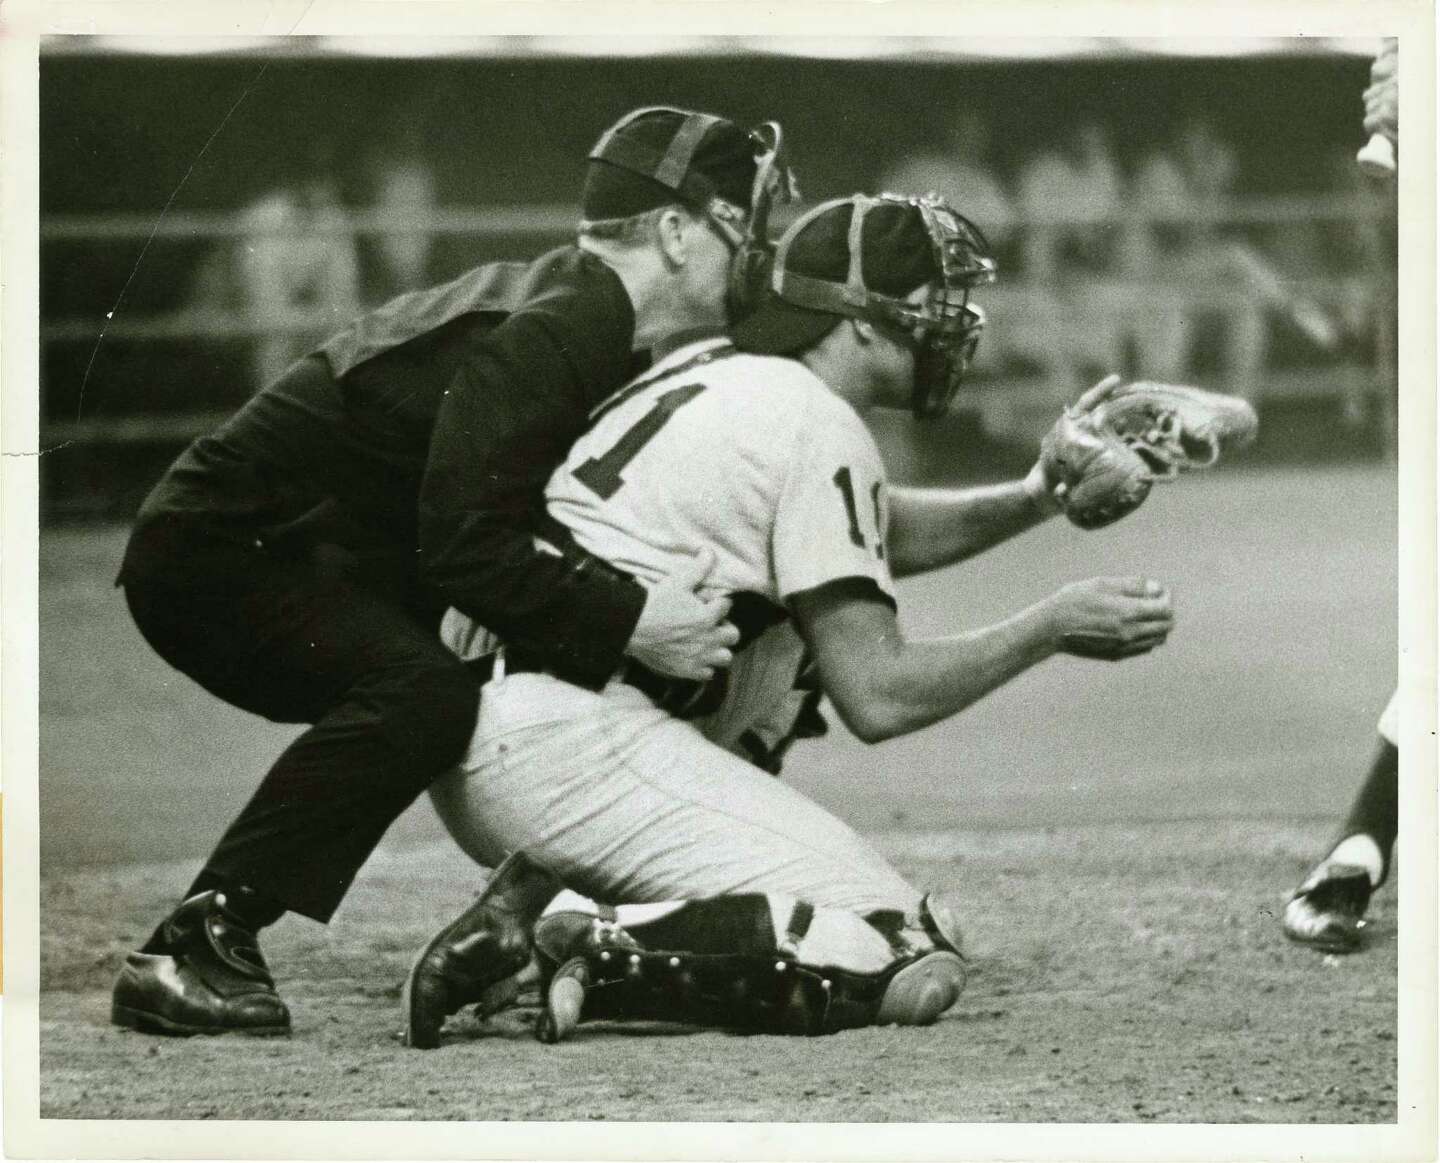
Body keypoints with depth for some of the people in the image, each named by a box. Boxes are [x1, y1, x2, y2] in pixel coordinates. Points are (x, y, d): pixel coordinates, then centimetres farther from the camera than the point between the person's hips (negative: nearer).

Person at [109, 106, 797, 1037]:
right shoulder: (545, 335, -20)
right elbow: (464, 545, -28)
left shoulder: (585, 319, 12)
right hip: (216, 553, -11)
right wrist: (626, 623, -28)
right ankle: (188, 953, -30)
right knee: (421, 690, -29)